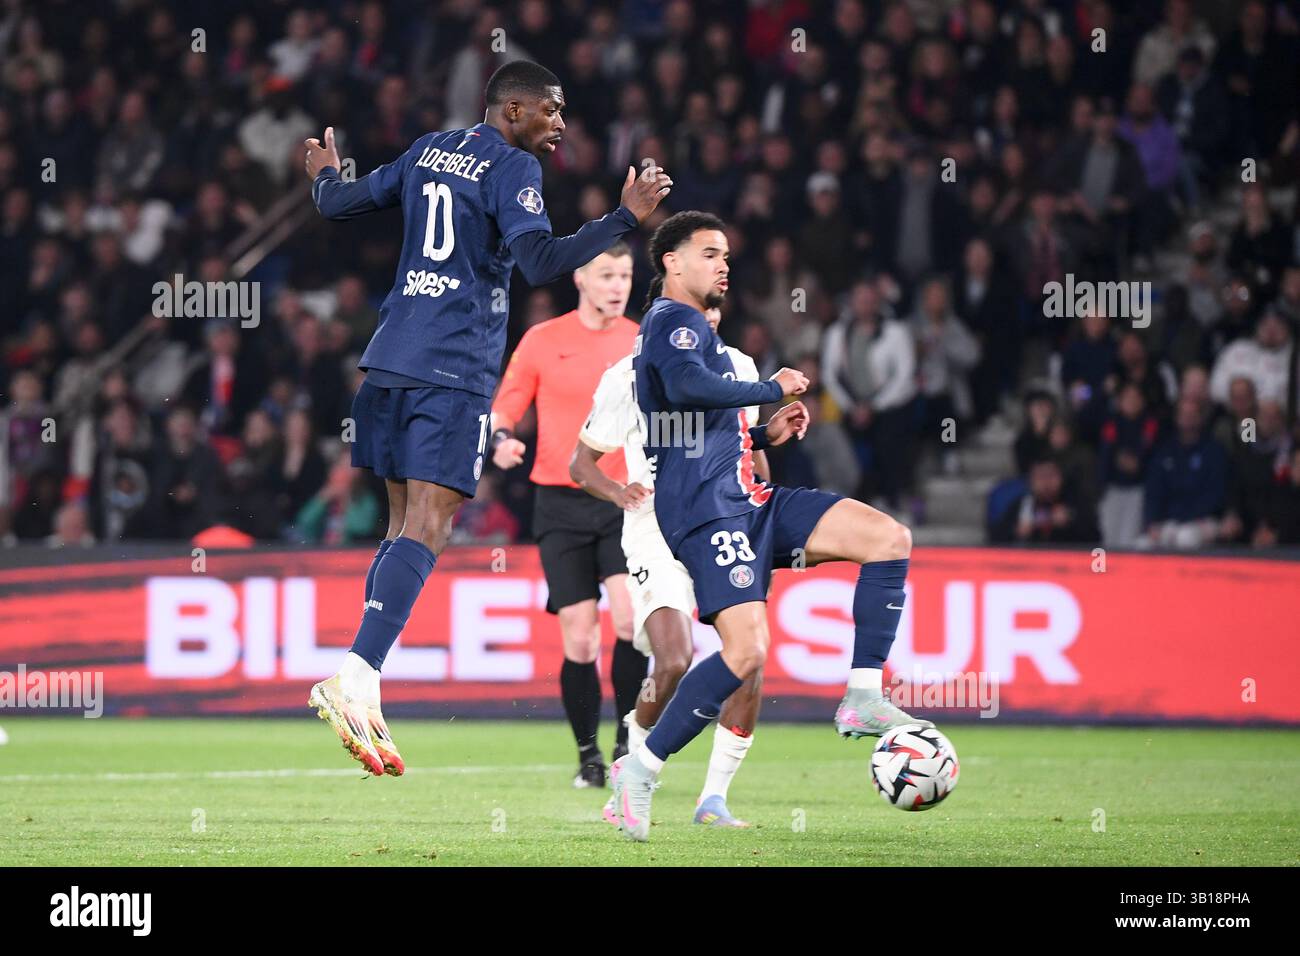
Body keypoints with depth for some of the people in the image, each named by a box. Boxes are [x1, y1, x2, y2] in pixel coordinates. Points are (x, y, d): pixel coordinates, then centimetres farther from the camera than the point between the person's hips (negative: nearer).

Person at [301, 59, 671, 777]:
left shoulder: (428, 151, 15)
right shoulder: (512, 168, -6)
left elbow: (341, 204, 23)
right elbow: (540, 261, -19)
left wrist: (323, 175, 45)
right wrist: (626, 217, -18)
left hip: (390, 361, 8)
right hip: (454, 370, -8)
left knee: (404, 523, 14)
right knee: (427, 528, -12)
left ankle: (361, 690, 9)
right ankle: (354, 678, -26)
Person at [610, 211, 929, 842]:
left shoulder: (691, 328, 28)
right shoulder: (674, 320, -4)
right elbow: (686, 386, -27)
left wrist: (766, 434, 20)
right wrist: (773, 390, -13)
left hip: (748, 501, 10)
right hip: (707, 512, -10)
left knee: (890, 539, -3)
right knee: (746, 652, -23)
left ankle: (862, 700, -7)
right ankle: (640, 771, -13)